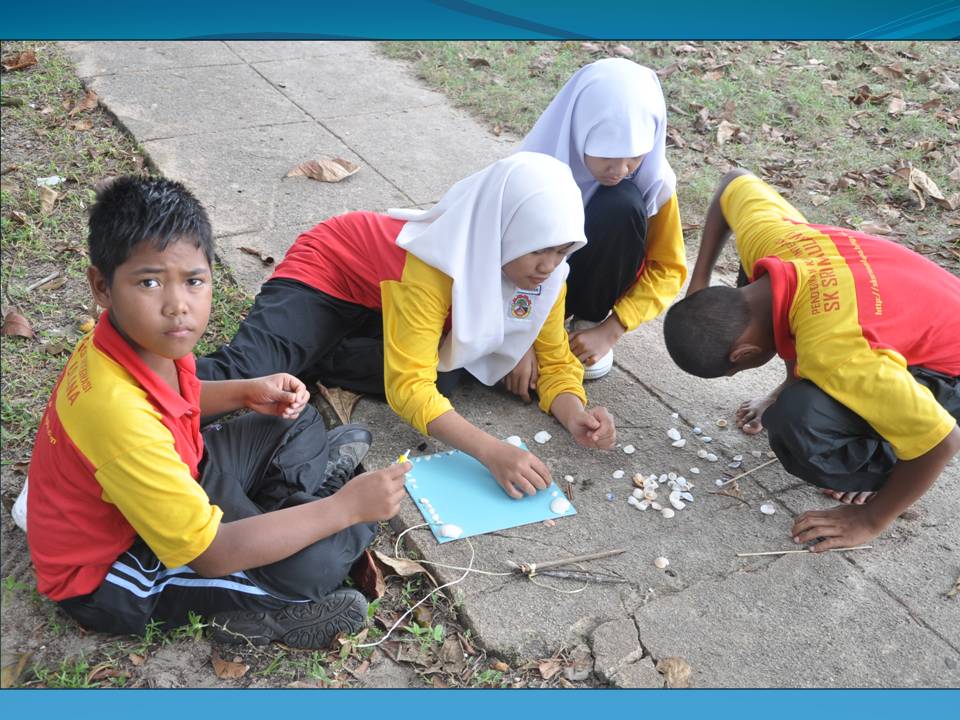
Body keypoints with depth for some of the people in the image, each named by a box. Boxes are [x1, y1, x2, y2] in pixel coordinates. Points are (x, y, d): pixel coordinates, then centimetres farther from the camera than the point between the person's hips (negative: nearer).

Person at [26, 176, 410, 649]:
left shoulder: (140, 338, -14)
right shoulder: (117, 412, -40)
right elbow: (211, 553, -35)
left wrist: (247, 392, -3)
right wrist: (348, 506, -32)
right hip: (109, 574, -8)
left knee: (297, 425, 10)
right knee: (314, 563, -24)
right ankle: (261, 611, 3)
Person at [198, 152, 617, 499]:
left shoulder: (546, 273, -19)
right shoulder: (435, 268, -39)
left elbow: (555, 359, -11)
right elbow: (408, 387, -41)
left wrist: (575, 415, -32)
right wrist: (491, 451, -50)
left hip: (382, 311, 7)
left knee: (439, 377, -25)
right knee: (245, 375, -30)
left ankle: (302, 360, -6)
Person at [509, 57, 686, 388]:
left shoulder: (654, 180, -22)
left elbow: (668, 269, -14)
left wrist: (609, 331, -24)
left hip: (597, 276, 2)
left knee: (622, 204, -31)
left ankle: (592, 318, -10)